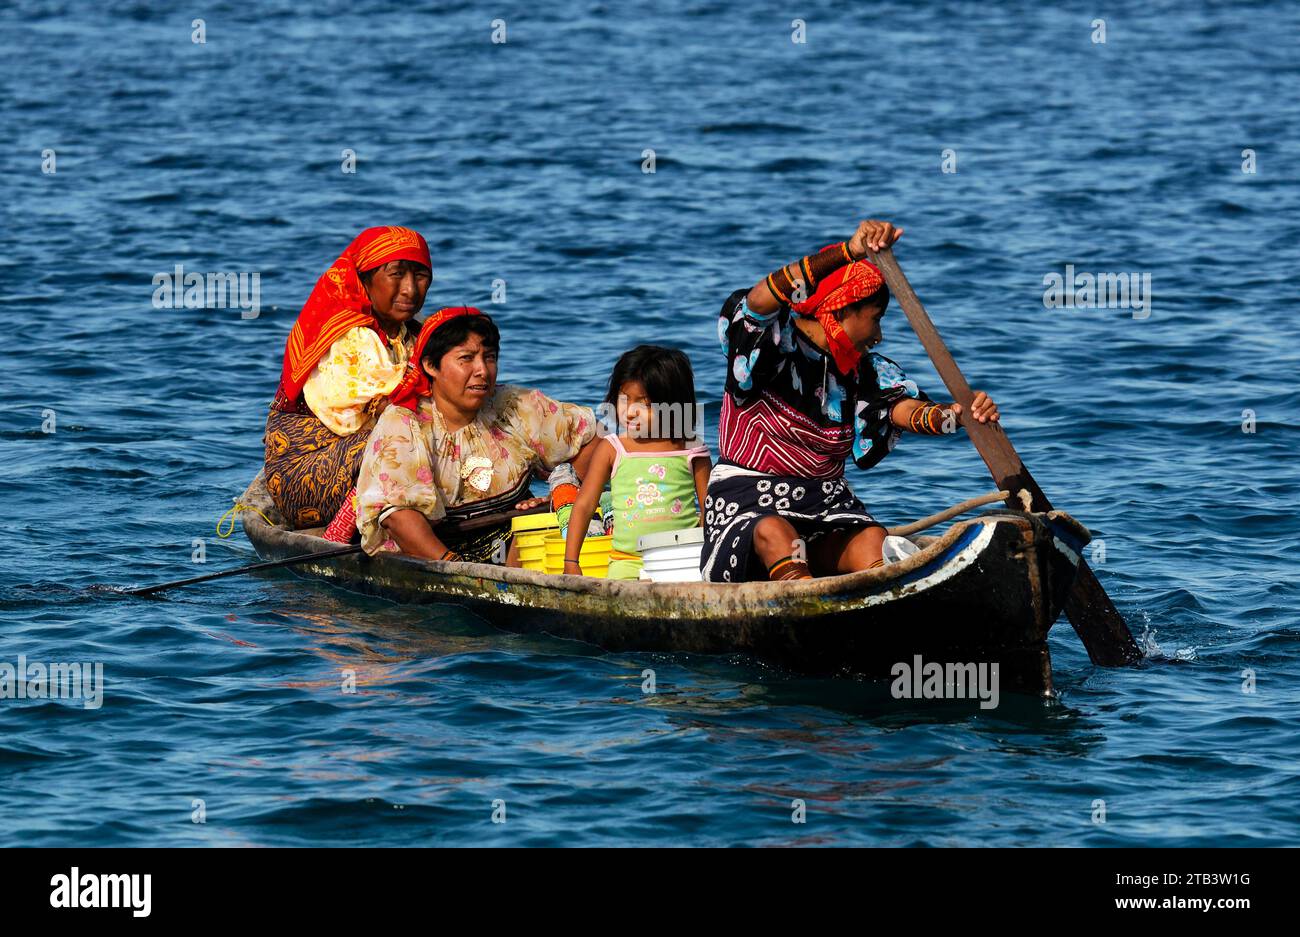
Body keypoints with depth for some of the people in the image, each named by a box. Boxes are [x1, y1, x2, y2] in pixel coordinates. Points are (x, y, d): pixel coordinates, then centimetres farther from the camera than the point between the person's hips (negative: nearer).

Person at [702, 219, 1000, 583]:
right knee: (778, 537, -39)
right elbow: (761, 300, -29)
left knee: (874, 543, -27)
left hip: (826, 504, 5)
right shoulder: (774, 344, -6)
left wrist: (959, 415, -32)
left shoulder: (867, 372, 11)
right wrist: (850, 251, -41)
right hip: (747, 501, -5)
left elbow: (909, 412, -7)